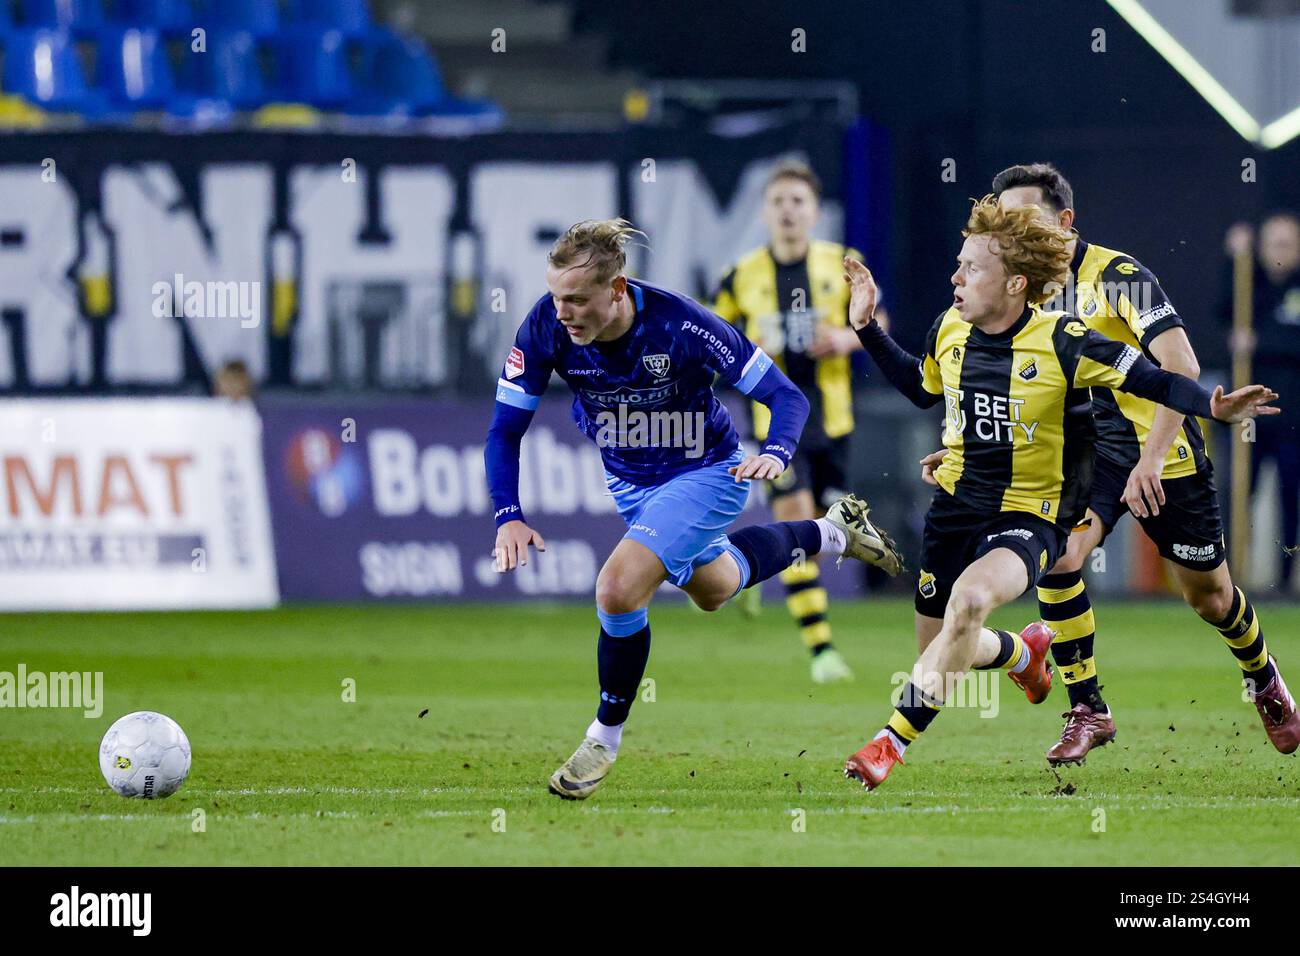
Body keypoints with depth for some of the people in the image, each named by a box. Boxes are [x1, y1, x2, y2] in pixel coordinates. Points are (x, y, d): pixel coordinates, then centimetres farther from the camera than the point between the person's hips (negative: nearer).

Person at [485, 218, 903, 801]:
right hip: (627, 480, 6)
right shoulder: (547, 326, -24)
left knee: (619, 589, -26)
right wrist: (509, 516, -29)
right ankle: (832, 532, 56)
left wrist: (776, 453, -45)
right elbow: (505, 429, -15)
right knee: (713, 589, 28)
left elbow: (786, 396, -24)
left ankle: (606, 736, -1)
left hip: (706, 472, -6)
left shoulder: (681, 326, -33)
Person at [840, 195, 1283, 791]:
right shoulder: (950, 332, -2)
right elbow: (922, 387, 21)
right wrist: (868, 329, 14)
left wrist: (1213, 407, -34)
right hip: (956, 505, 6)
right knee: (940, 645, 12)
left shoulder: (1063, 343, -19)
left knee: (970, 597, -35)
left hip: (1030, 515, -6)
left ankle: (896, 737, -20)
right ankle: (1023, 653, 49)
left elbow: (1151, 380, -17)